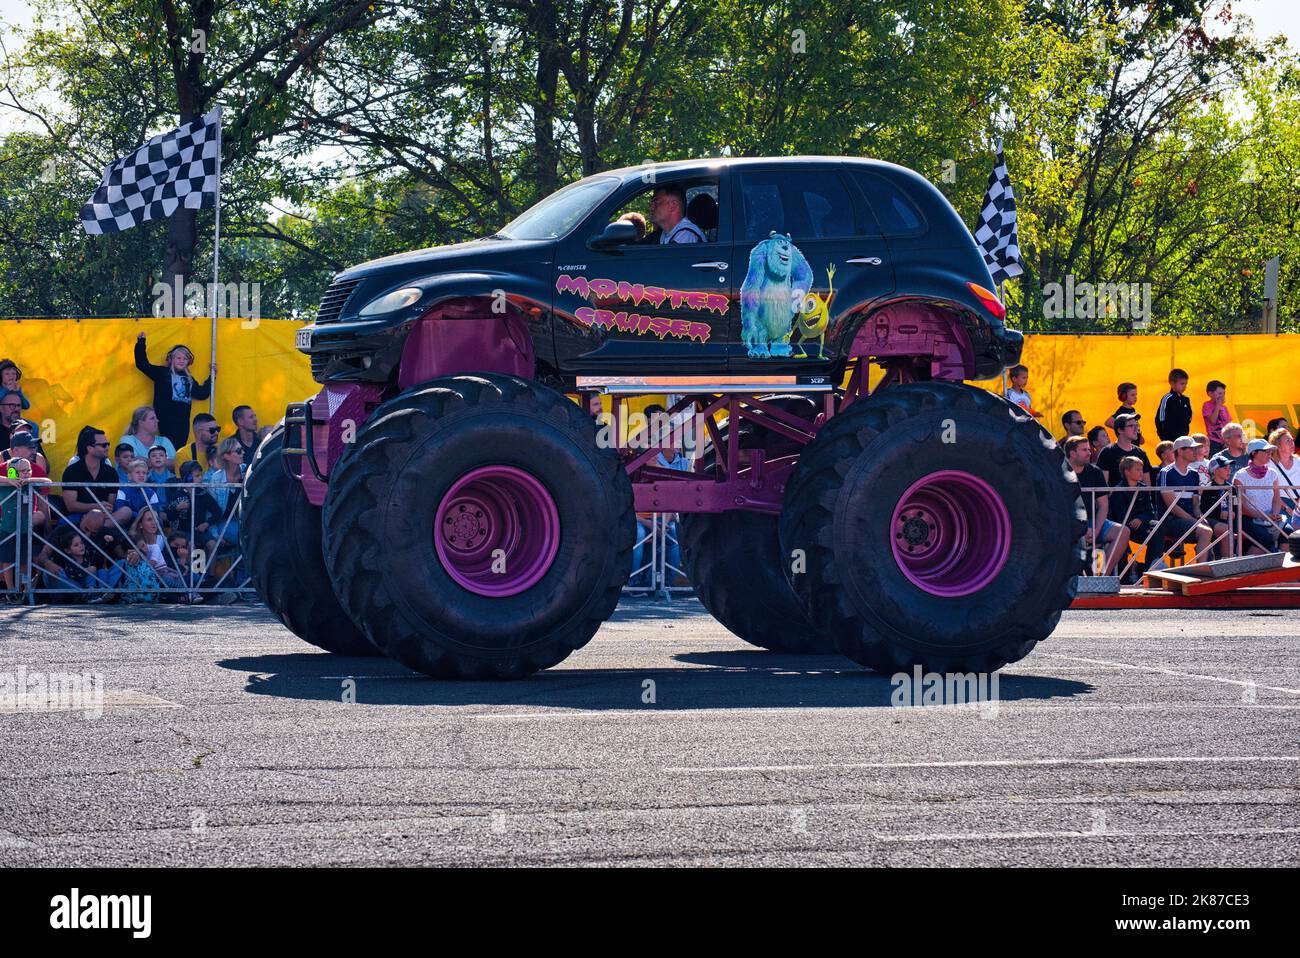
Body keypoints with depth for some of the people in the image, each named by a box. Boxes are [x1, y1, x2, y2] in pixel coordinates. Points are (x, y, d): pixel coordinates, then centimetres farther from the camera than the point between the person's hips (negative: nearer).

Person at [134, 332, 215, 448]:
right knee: (171, 449, -14)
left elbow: (202, 394, 19)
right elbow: (142, 365, -1)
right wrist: (141, 343, -7)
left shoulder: (188, 379, 20)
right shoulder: (162, 373, 4)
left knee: (180, 448, 3)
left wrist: (212, 377, 16)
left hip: (183, 420, 6)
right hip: (167, 420, -6)